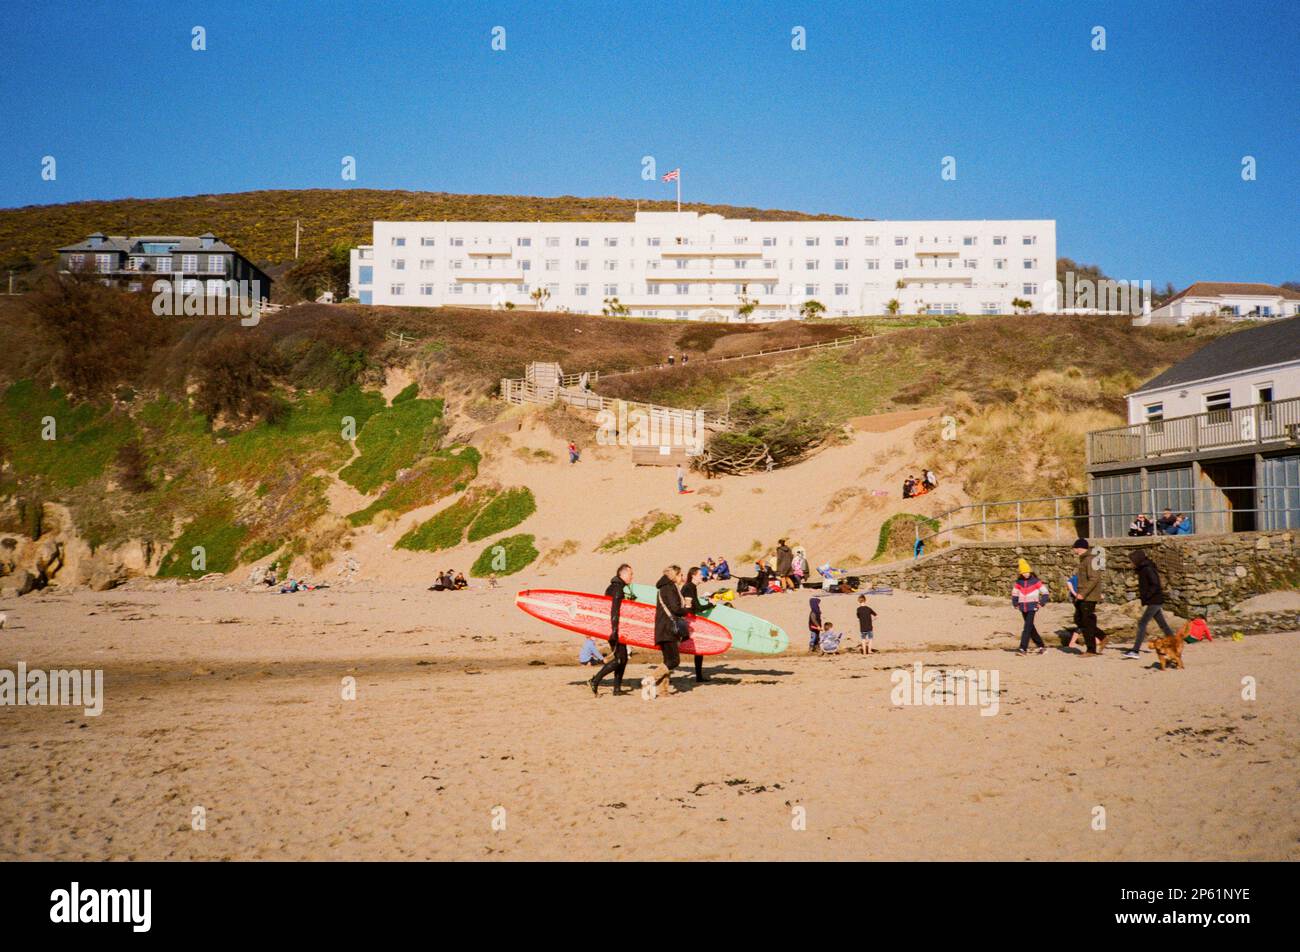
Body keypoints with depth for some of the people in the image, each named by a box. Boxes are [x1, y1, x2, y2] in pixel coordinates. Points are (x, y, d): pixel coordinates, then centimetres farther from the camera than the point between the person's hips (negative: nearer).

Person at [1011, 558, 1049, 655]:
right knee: (1030, 627, 13)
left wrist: (1041, 603, -6)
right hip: (1023, 607, 5)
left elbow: (1045, 592, 1)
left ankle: (1023, 649, -18)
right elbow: (1014, 593, 18)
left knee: (1027, 627, -14)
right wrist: (1015, 604, 8)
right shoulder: (1019, 582, 7)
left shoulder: (1036, 581, -4)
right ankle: (1041, 645, 27)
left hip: (1032, 607, -5)